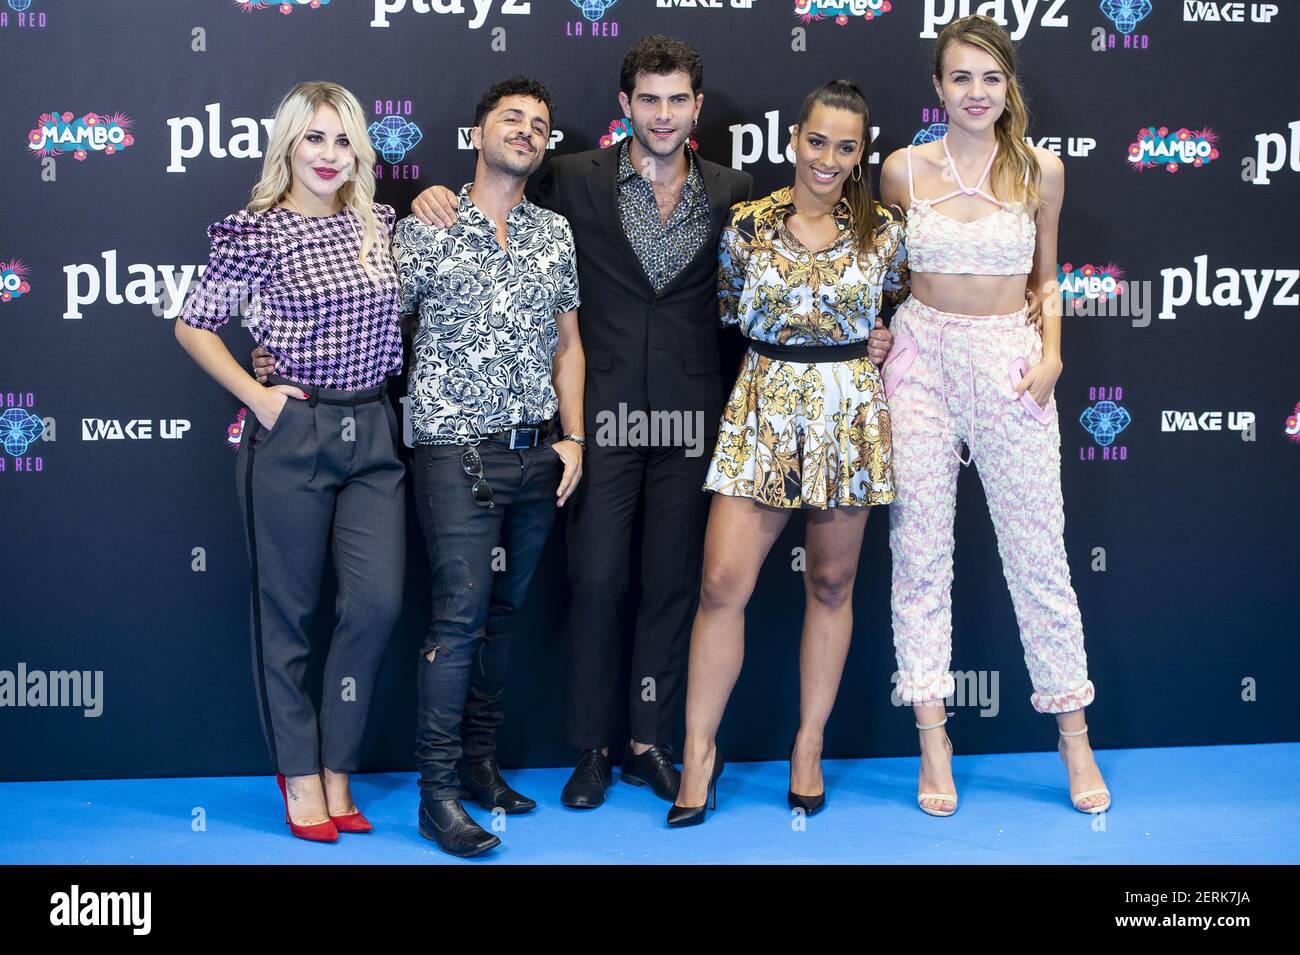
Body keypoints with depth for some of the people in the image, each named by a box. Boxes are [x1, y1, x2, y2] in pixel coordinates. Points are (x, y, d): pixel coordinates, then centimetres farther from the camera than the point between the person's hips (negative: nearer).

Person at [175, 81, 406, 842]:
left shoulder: (379, 223, 8)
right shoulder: (258, 231, -5)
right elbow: (193, 324, 0)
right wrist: (256, 397, -9)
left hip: (373, 434, 4)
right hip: (292, 435, -4)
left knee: (379, 602, 0)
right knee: (288, 610, 5)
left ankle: (337, 769, 18)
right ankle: (301, 776, 20)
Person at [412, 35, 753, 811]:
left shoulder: (732, 191, 6)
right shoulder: (576, 181, 1)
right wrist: (438, 199, -9)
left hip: (691, 412, 2)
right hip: (605, 409, -1)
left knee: (673, 582, 8)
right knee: (597, 579, 0)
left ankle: (650, 742, 21)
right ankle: (593, 747, 16)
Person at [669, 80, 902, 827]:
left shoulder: (884, 229, 1)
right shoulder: (748, 223, -1)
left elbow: (907, 304, 17)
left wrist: (886, 342, 1)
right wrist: (773, 341, 3)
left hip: (851, 412, 1)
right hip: (765, 408, -1)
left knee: (832, 585, 8)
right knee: (723, 583, -7)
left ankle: (809, 748, 22)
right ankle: (700, 753, 7)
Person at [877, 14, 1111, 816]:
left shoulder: (1041, 170, 2)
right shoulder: (903, 169, 1)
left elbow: (1046, 277, 12)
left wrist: (1052, 355, -1)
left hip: (1011, 362, 0)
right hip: (923, 359, 1)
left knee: (1039, 553, 3)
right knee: (920, 548, 2)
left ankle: (1075, 739, 17)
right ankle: (933, 744, 11)